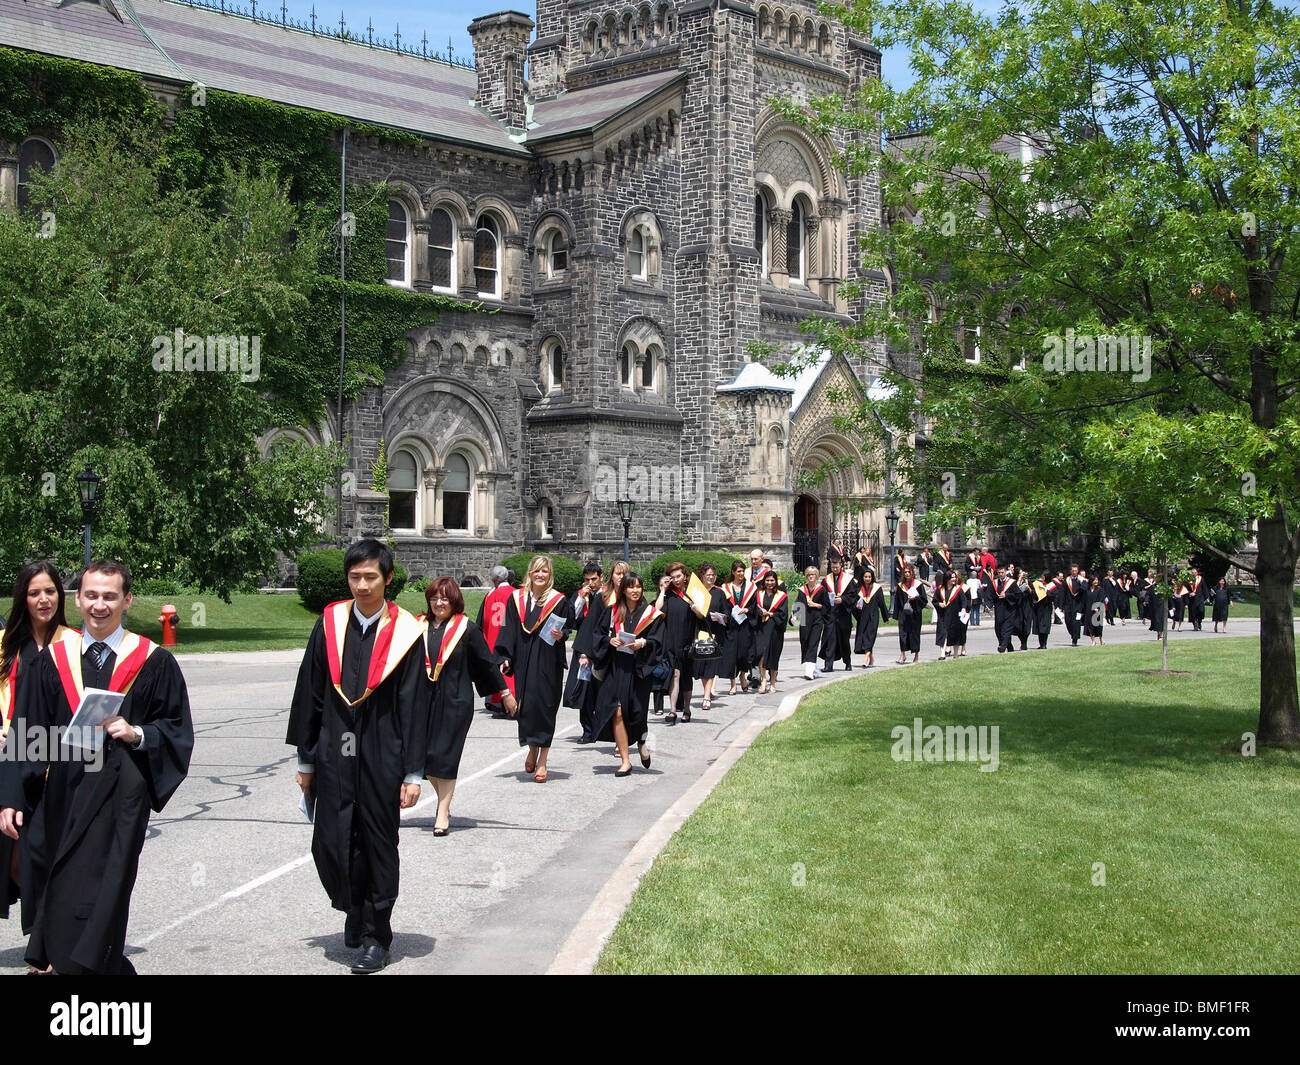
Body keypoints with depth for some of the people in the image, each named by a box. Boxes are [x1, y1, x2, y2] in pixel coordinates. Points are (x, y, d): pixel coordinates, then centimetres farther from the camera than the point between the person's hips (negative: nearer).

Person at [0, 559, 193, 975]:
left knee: (99, 905, -8)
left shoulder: (154, 663, 2)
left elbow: (177, 732, 4)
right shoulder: (53, 659, 9)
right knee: (56, 901, 6)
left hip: (120, 798, -3)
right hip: (61, 796, 3)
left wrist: (137, 734, -15)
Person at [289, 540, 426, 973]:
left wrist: (412, 774, -7)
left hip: (381, 757, -2)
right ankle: (355, 910, 30)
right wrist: (306, 759, 6)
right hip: (334, 754, 2)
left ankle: (375, 935, 19)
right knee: (330, 844, 2)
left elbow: (414, 707, -4)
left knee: (378, 844, 5)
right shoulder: (330, 625, 2)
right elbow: (309, 694, 7)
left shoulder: (404, 632, -5)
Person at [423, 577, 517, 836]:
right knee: (425, 754, 6)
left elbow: (487, 662, 3)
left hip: (455, 701, -4)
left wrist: (505, 693, 6)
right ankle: (443, 801, 29)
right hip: (424, 698, 4)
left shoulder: (466, 629, -2)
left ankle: (443, 814, 2)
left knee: (445, 755, -5)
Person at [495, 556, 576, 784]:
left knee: (544, 707, -5)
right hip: (523, 661, 3)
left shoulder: (559, 601, 0)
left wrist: (560, 635, -18)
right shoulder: (517, 598, 8)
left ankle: (542, 761, 0)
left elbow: (567, 628, 4)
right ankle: (533, 749, 27)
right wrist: (505, 658, -1)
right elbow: (509, 630, 7)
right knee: (525, 704, 5)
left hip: (547, 663, -3)